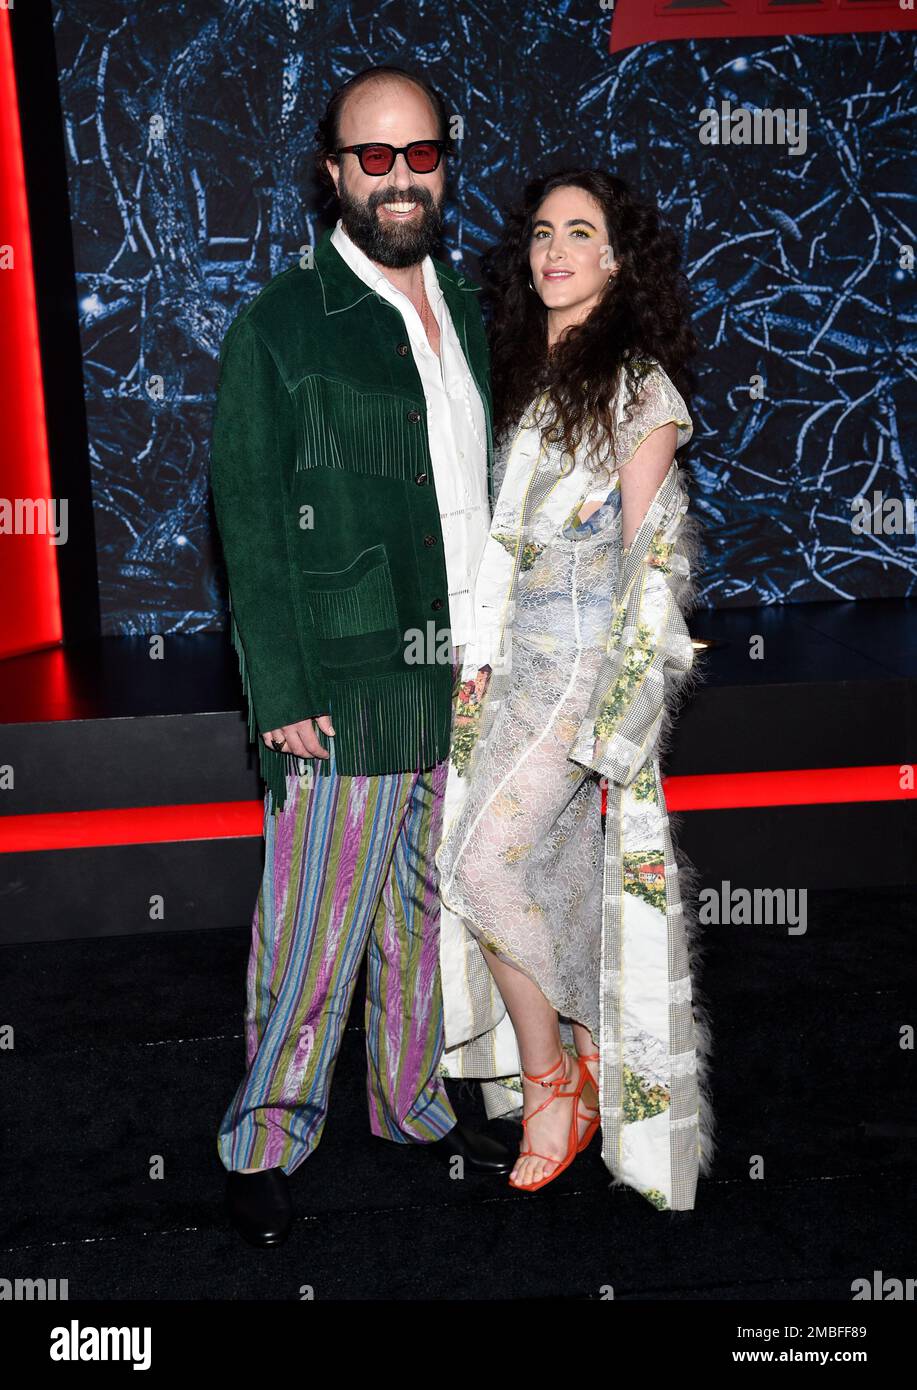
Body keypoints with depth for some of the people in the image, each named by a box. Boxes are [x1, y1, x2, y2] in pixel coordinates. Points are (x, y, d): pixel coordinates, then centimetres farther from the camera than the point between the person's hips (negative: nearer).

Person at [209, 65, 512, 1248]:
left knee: (427, 916, 17)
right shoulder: (280, 326, -5)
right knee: (313, 938, 2)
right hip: (343, 692, -6)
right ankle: (264, 1145, 21)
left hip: (463, 681, 6)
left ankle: (412, 1102, 35)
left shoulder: (465, 311, 14)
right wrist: (281, 693, -14)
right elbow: (247, 521, -8)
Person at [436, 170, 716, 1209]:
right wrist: (484, 651, 8)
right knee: (546, 871, 7)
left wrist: (604, 709, -12)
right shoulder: (520, 372, 16)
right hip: (516, 650, 6)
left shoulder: (639, 382, -4)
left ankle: (551, 1084, 5)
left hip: (594, 656, -6)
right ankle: (579, 1056, 23)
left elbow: (645, 553, -8)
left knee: (485, 861, -13)